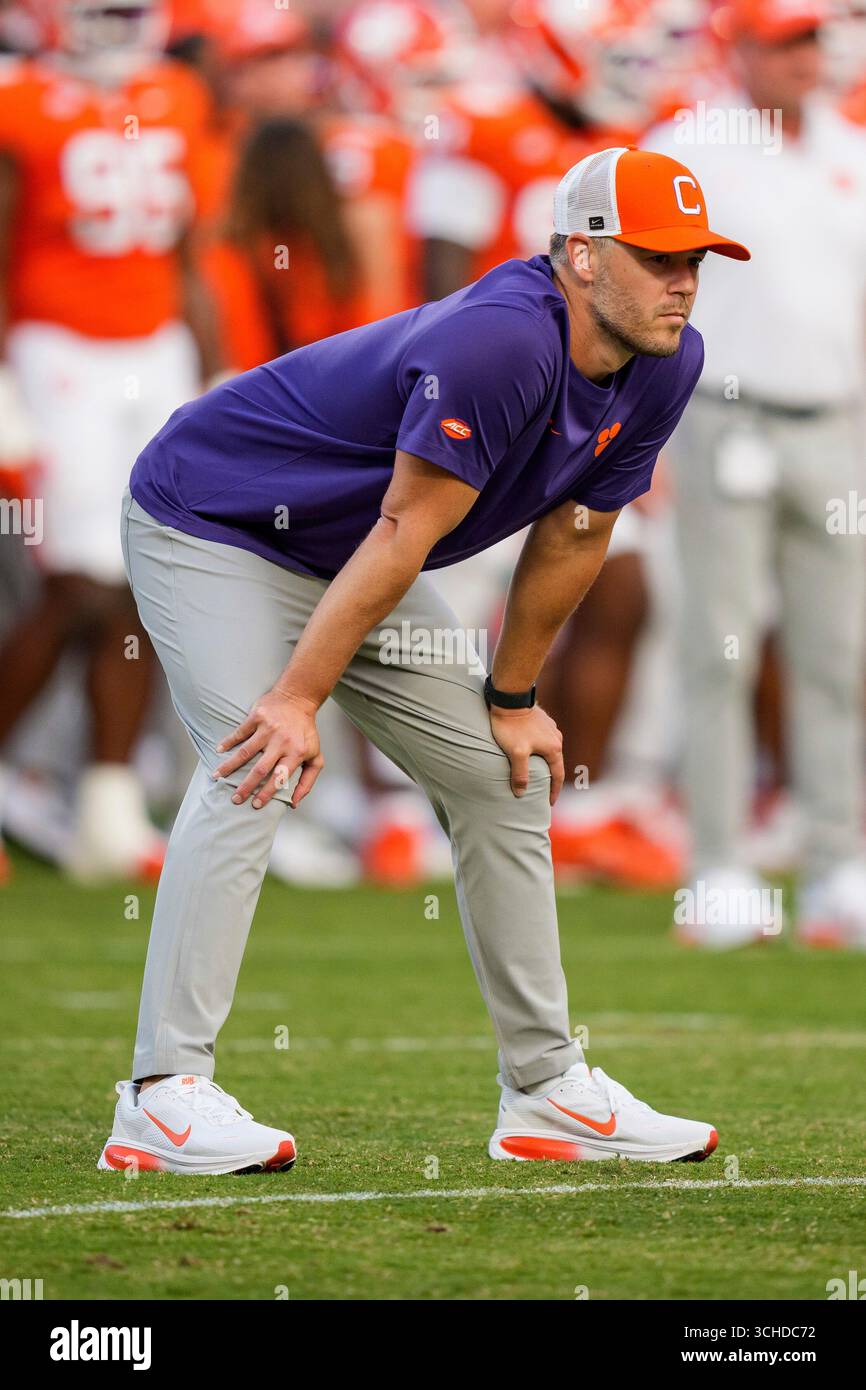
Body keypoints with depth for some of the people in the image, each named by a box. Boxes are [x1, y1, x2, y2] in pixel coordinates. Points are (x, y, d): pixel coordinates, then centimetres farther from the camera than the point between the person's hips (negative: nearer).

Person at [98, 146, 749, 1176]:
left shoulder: (665, 366, -7)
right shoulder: (499, 341, -34)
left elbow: (572, 538, 3)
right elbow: (406, 533, -33)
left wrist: (512, 700, 8)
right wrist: (299, 700, -29)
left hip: (349, 569, 9)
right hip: (207, 523, -9)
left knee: (504, 777, 8)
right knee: (256, 769, -27)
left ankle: (546, 1090, 16)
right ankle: (163, 1094, -30)